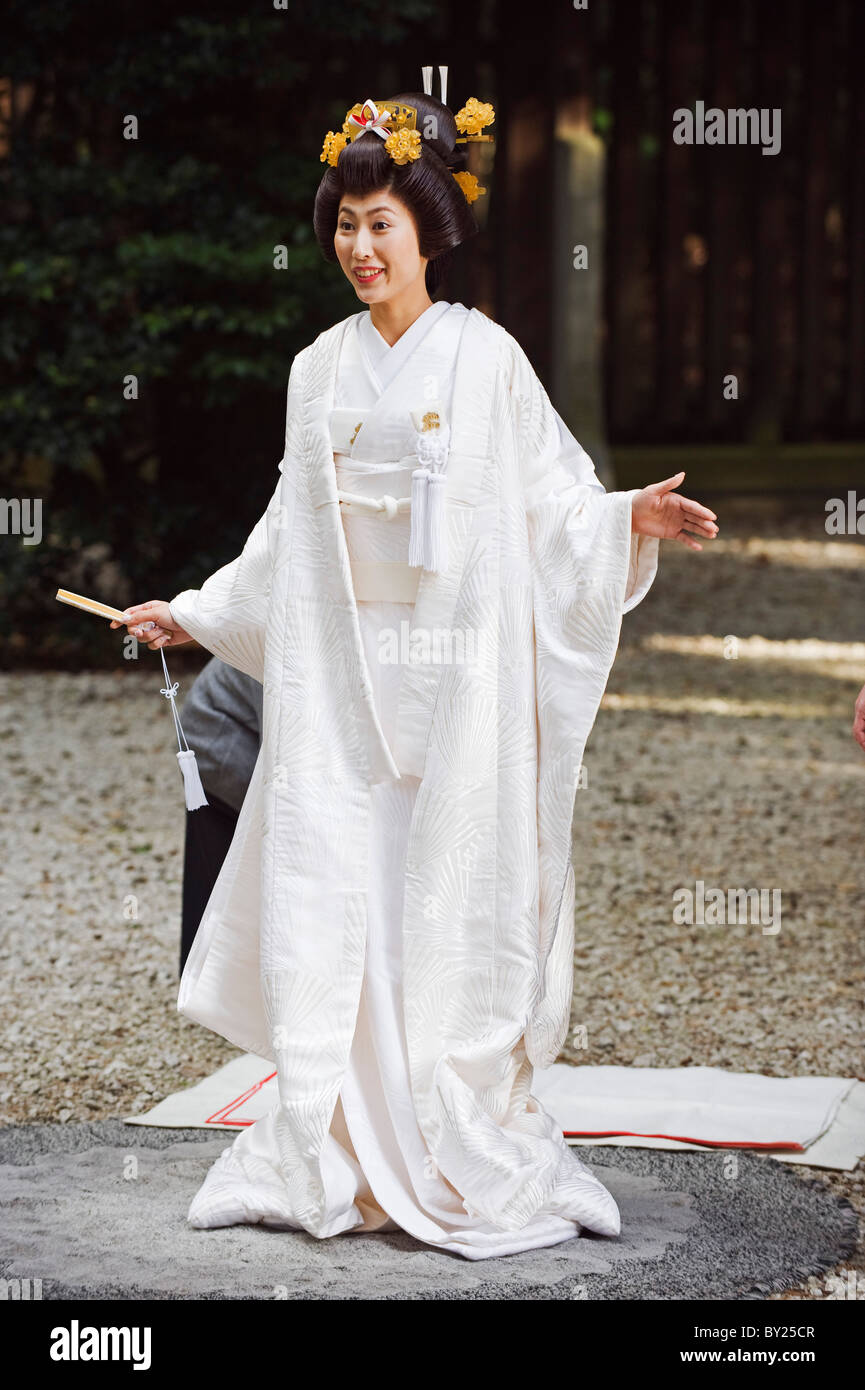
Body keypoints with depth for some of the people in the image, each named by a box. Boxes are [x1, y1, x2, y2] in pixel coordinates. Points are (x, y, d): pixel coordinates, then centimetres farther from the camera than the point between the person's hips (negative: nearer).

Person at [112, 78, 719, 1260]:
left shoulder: (487, 360, 0)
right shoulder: (320, 372, 12)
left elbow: (552, 508, 0)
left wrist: (632, 518, -18)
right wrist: (196, 612, 20)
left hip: (455, 682, -4)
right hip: (337, 683, 4)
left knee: (447, 908, -4)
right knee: (326, 907, -1)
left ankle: (463, 1163, 3)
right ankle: (333, 1162, 5)